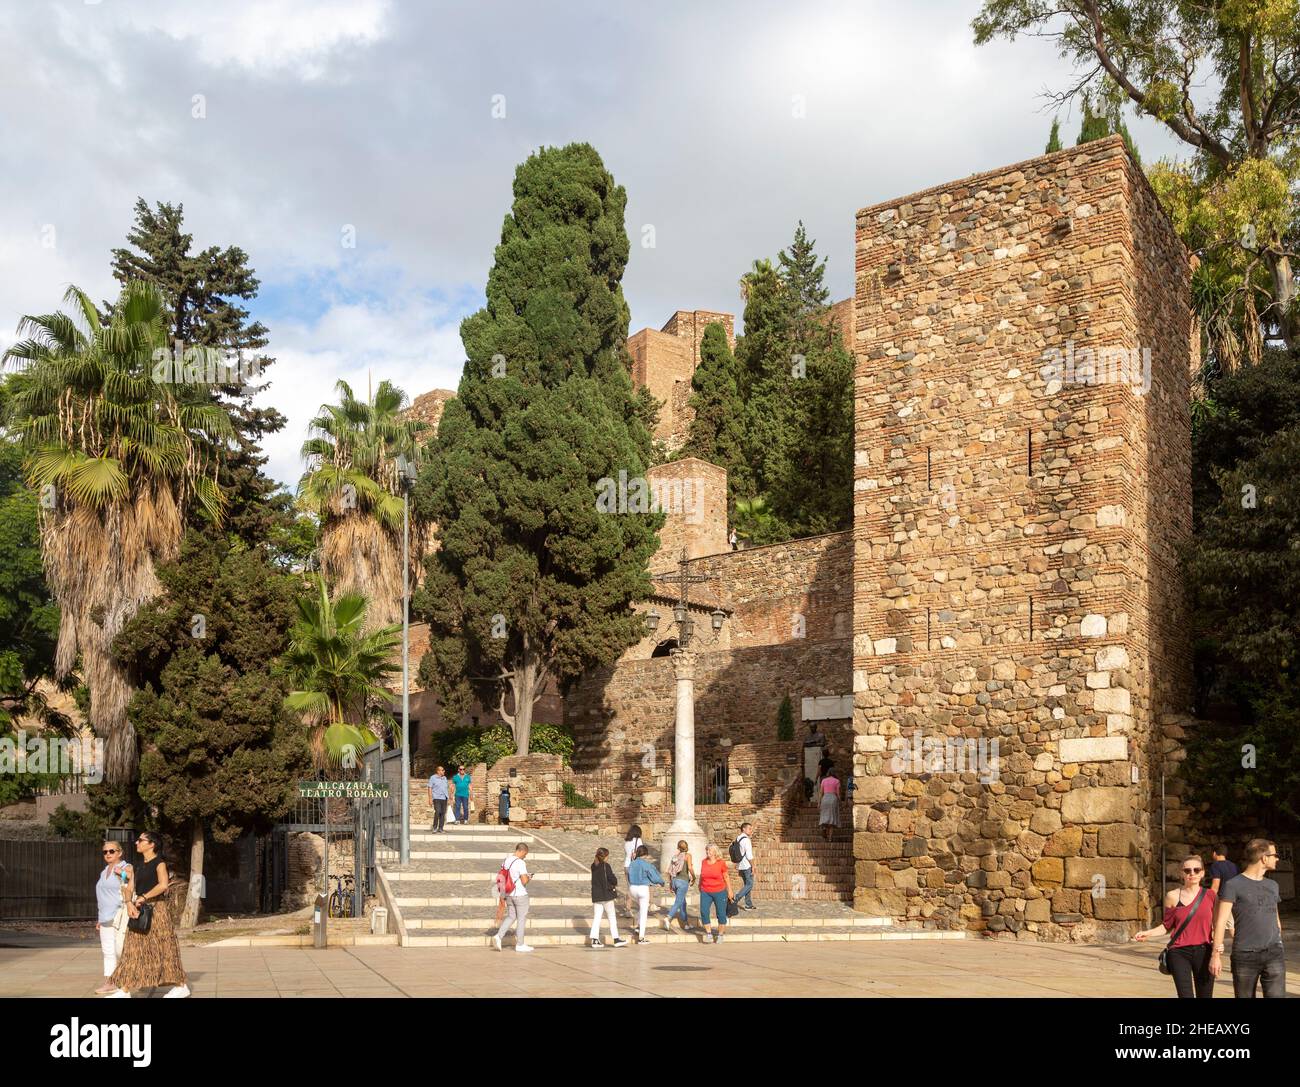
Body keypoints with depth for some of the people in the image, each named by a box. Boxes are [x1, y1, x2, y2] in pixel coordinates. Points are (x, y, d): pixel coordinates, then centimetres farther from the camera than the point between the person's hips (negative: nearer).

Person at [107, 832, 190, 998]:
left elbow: (163, 885, -24)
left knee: (162, 948, -2)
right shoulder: (137, 867, 14)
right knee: (133, 949, 3)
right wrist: (129, 903, -14)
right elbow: (130, 888, 5)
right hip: (140, 911, 7)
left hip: (156, 909, -7)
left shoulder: (159, 863, -7)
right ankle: (125, 989, 4)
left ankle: (181, 986, 7)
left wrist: (143, 897, -20)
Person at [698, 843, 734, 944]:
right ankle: (709, 934, 0)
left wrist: (729, 890, 0)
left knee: (721, 913, 4)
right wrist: (700, 886, 27)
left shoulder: (721, 863, -7)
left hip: (719, 892, -3)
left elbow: (726, 877, 0)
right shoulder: (704, 862, 3)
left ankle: (720, 935, 20)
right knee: (704, 911, -12)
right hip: (705, 892, 3)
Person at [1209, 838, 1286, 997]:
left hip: (1273, 954, 4)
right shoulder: (1233, 885, -3)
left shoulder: (1272, 886, 15)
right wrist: (1216, 954, -12)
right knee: (1244, 996, 3)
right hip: (1245, 956, -4)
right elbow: (1221, 921, -7)